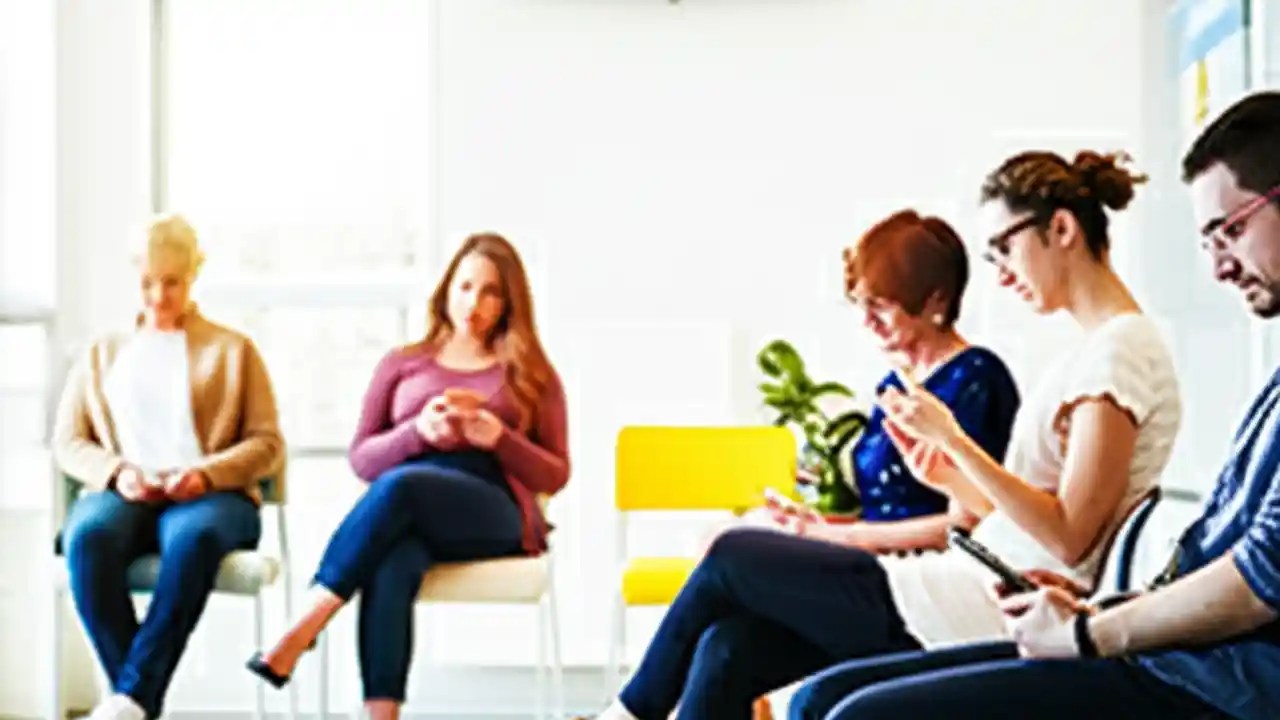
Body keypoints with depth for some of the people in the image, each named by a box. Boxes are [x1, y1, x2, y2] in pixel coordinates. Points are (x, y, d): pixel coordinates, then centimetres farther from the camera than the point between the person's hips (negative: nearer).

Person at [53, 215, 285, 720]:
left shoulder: (233, 350, 18)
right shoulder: (101, 353, 24)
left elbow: (267, 443, 8)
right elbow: (67, 442, 16)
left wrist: (207, 473, -12)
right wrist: (116, 472, -7)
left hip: (210, 496, -2)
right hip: (121, 495, 2)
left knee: (193, 537, -40)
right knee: (88, 536, -36)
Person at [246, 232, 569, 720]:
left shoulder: (531, 373, 17)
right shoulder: (402, 365, 20)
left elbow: (554, 476, 11)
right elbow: (362, 460, 14)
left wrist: (499, 439, -9)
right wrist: (417, 432, -8)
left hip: (495, 514, -1)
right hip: (404, 518, 1)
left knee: (399, 485, -35)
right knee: (391, 567, -38)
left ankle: (300, 632, -33)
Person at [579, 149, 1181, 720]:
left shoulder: (1122, 348, -12)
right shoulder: (1100, 347, 17)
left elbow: (1069, 538, -19)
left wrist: (957, 442, -19)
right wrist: (951, 478, 4)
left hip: (989, 616, -9)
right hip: (985, 600, 9)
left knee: (730, 557, 0)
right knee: (728, 648, -2)